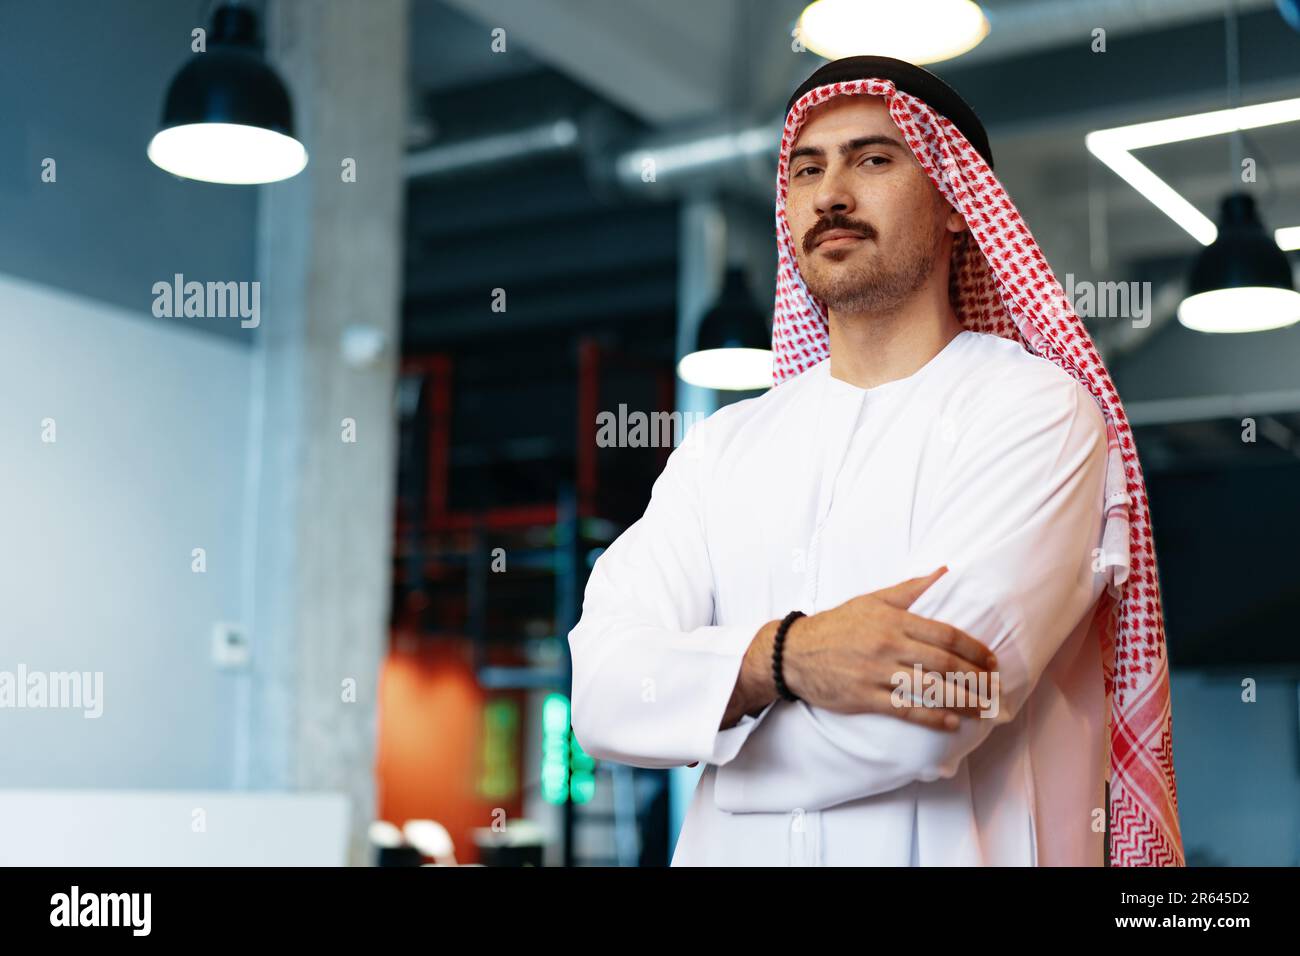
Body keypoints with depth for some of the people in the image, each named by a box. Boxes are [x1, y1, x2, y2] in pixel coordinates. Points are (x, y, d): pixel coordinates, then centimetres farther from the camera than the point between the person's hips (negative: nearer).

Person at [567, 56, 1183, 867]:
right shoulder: (722, 445, 4)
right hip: (732, 849, 4)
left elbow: (915, 725, -22)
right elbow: (603, 689, -8)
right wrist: (782, 657, -26)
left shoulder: (1037, 410, -11)